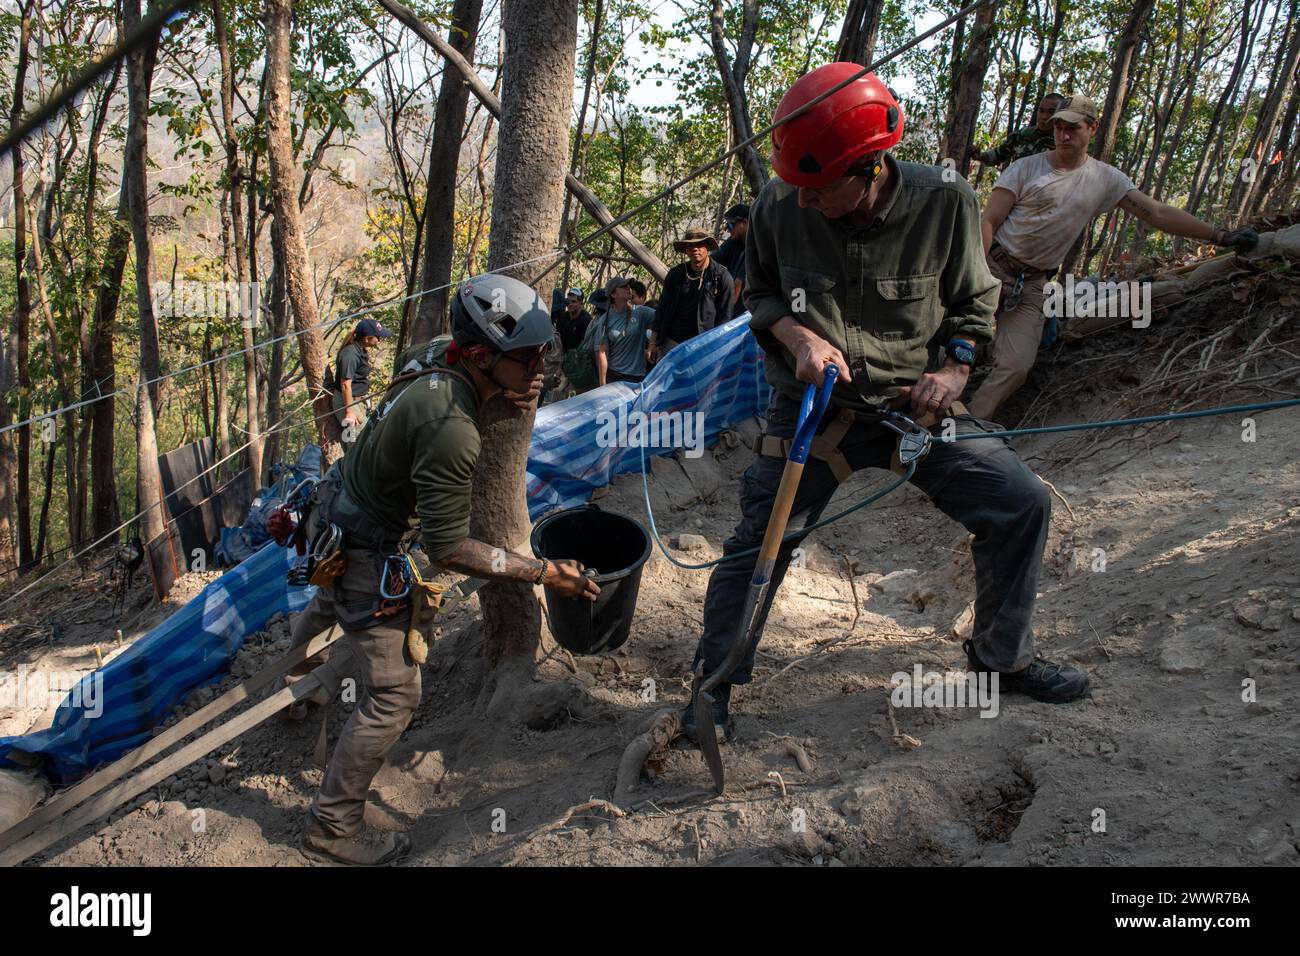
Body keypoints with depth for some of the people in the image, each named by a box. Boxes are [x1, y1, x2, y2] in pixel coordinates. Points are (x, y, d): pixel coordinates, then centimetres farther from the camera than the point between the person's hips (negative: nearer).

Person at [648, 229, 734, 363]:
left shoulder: (722, 277, -2)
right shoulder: (675, 274, 9)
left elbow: (725, 316, 0)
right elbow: (662, 307, 15)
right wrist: (653, 341, 11)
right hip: (672, 339, 3)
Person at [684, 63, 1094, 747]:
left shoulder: (944, 203, -14)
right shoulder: (779, 207, -14)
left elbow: (973, 301, 4)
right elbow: (760, 293, 4)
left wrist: (953, 369, -13)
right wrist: (800, 338, -16)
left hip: (911, 400, 2)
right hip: (814, 404, -1)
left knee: (1022, 504, -4)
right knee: (759, 541, -8)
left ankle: (1003, 658, 18)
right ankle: (716, 683, 13)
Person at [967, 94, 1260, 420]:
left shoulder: (1105, 178, 6)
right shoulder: (1026, 167, -1)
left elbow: (1157, 213, 2)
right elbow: (989, 222, -5)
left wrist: (1219, 235, -7)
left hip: (1032, 283, 2)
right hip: (991, 264, -1)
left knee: (1015, 366, -11)